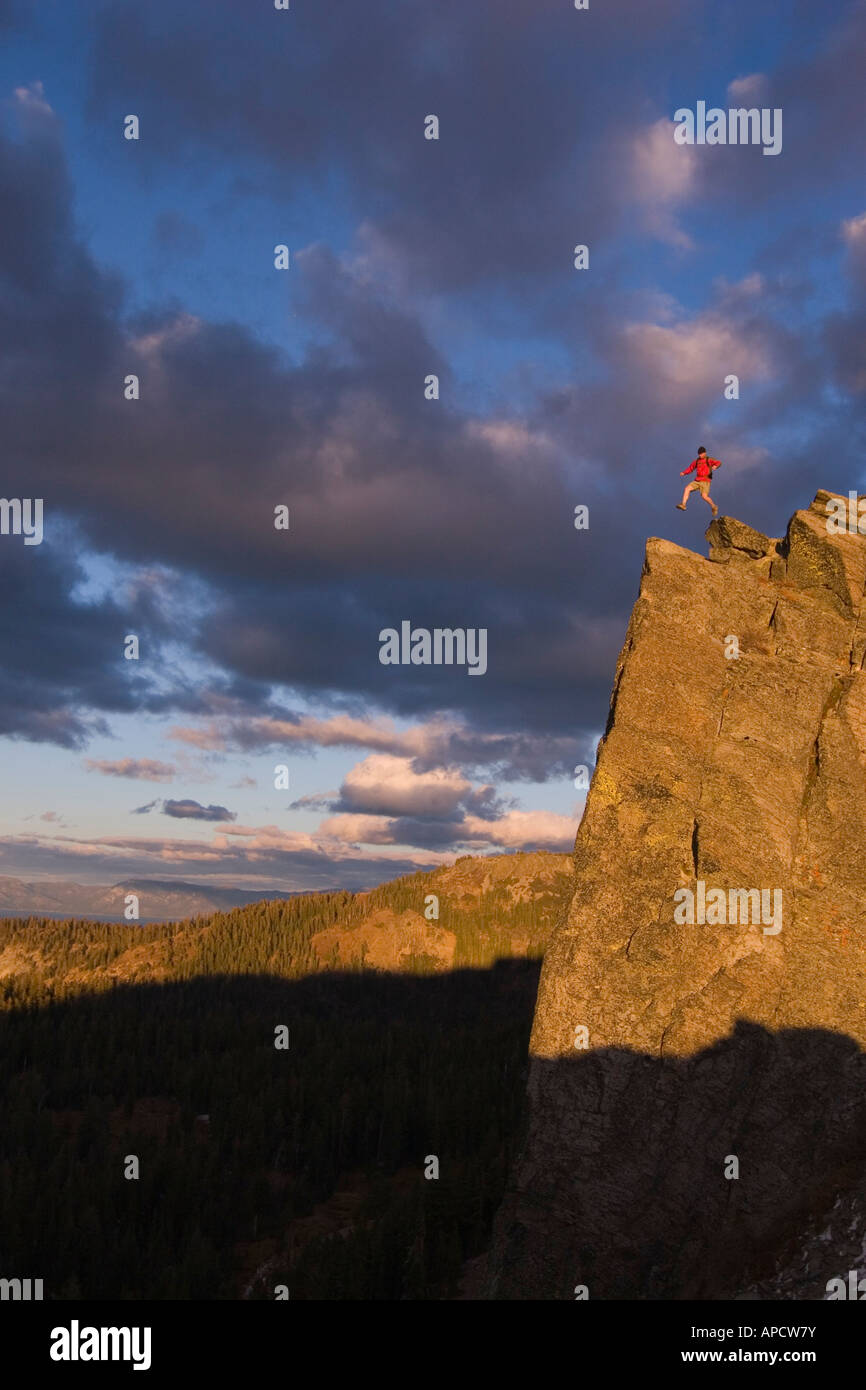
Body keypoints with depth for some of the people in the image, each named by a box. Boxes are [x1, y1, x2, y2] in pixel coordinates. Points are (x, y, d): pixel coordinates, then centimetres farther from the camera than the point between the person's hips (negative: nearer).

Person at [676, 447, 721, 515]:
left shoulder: (709, 460, -2)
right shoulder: (696, 461, 12)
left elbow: (718, 463, -15)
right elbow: (690, 468, 19)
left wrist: (715, 466, -39)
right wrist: (683, 473, 1)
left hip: (705, 482, -5)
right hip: (697, 481, 5)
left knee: (704, 496, -18)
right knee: (687, 488, -16)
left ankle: (714, 507, 7)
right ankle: (683, 505, -22)